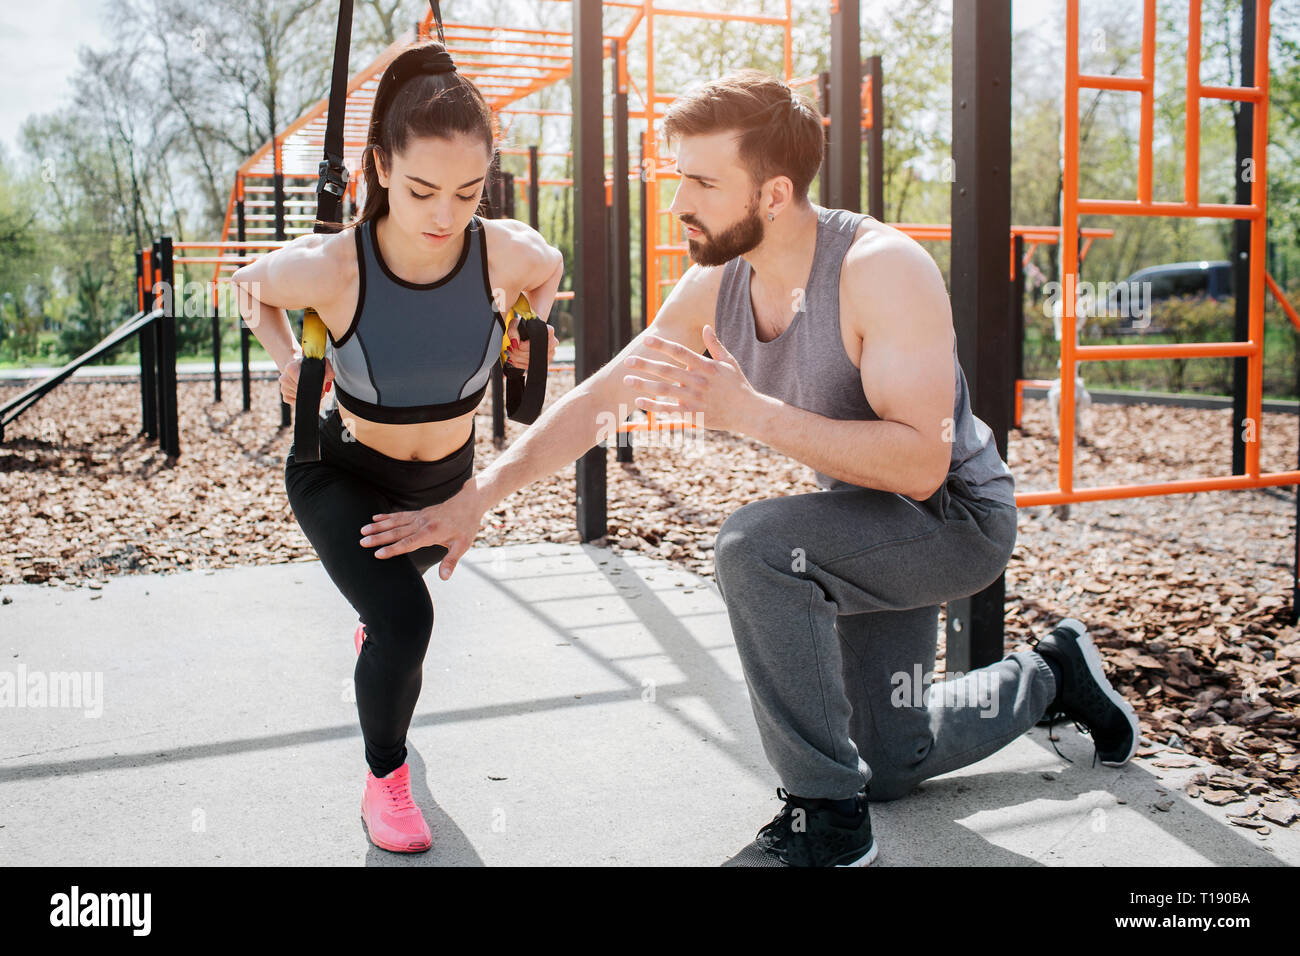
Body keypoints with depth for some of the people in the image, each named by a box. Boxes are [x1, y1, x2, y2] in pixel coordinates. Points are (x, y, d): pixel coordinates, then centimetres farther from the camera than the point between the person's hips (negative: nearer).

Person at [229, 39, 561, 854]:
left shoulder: (504, 251, -28)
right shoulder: (329, 266, -34)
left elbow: (550, 270, -2)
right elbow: (251, 286, -10)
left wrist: (525, 336, -13)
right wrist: (287, 357, -22)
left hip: (446, 478, 4)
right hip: (342, 475, -4)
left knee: (409, 577, 33)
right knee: (404, 619, -25)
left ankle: (379, 632, 73)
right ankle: (385, 781, 4)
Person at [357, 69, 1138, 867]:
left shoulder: (882, 268, -31)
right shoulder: (715, 285, -10)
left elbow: (919, 463, -37)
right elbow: (599, 399, -4)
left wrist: (751, 412, -43)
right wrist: (477, 497, -11)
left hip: (957, 516, -8)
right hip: (869, 526, 8)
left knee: (755, 544, -35)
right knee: (889, 765, 19)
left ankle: (827, 815, -18)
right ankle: (1049, 673, 45)